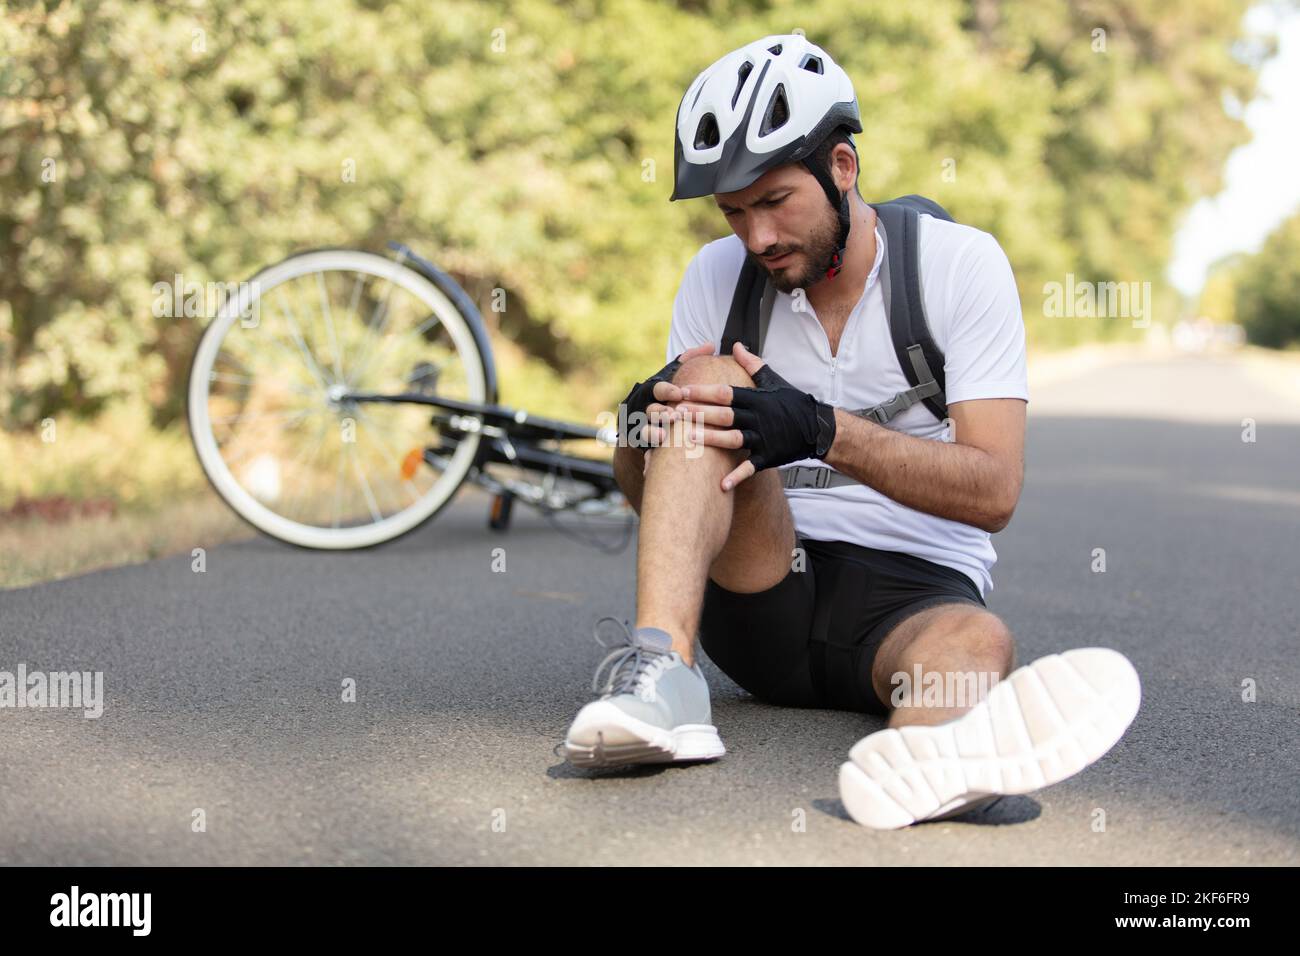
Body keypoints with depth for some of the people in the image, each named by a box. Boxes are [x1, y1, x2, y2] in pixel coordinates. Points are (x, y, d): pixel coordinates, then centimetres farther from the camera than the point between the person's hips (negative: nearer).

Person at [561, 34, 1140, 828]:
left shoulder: (960, 262, -4)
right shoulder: (717, 275, 6)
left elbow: (994, 492, -13)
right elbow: (645, 493, 7)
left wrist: (823, 431, -27)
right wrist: (646, 427, -18)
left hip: (916, 585, -2)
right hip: (760, 602, 3)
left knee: (976, 644, -37)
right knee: (712, 385, -21)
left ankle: (923, 762, -73)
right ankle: (662, 667, -41)